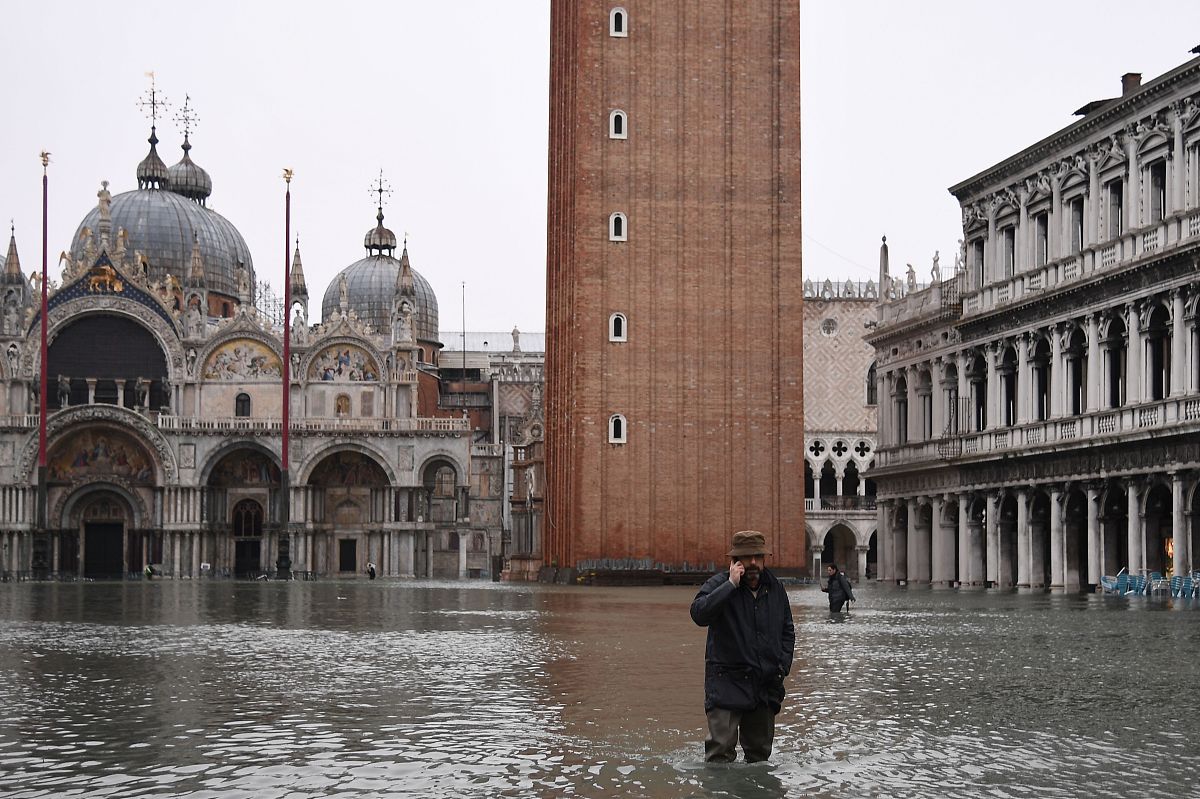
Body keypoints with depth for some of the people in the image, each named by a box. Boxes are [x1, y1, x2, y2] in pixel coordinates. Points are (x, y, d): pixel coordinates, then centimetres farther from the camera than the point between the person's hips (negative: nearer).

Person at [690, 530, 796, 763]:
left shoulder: (776, 588, 9)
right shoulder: (718, 584, -7)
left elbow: (787, 631, 20)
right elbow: (699, 613, -26)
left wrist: (783, 665, 7)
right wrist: (731, 585, -25)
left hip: (766, 685, 5)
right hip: (727, 683, -5)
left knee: (760, 752, 13)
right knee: (721, 747, -14)